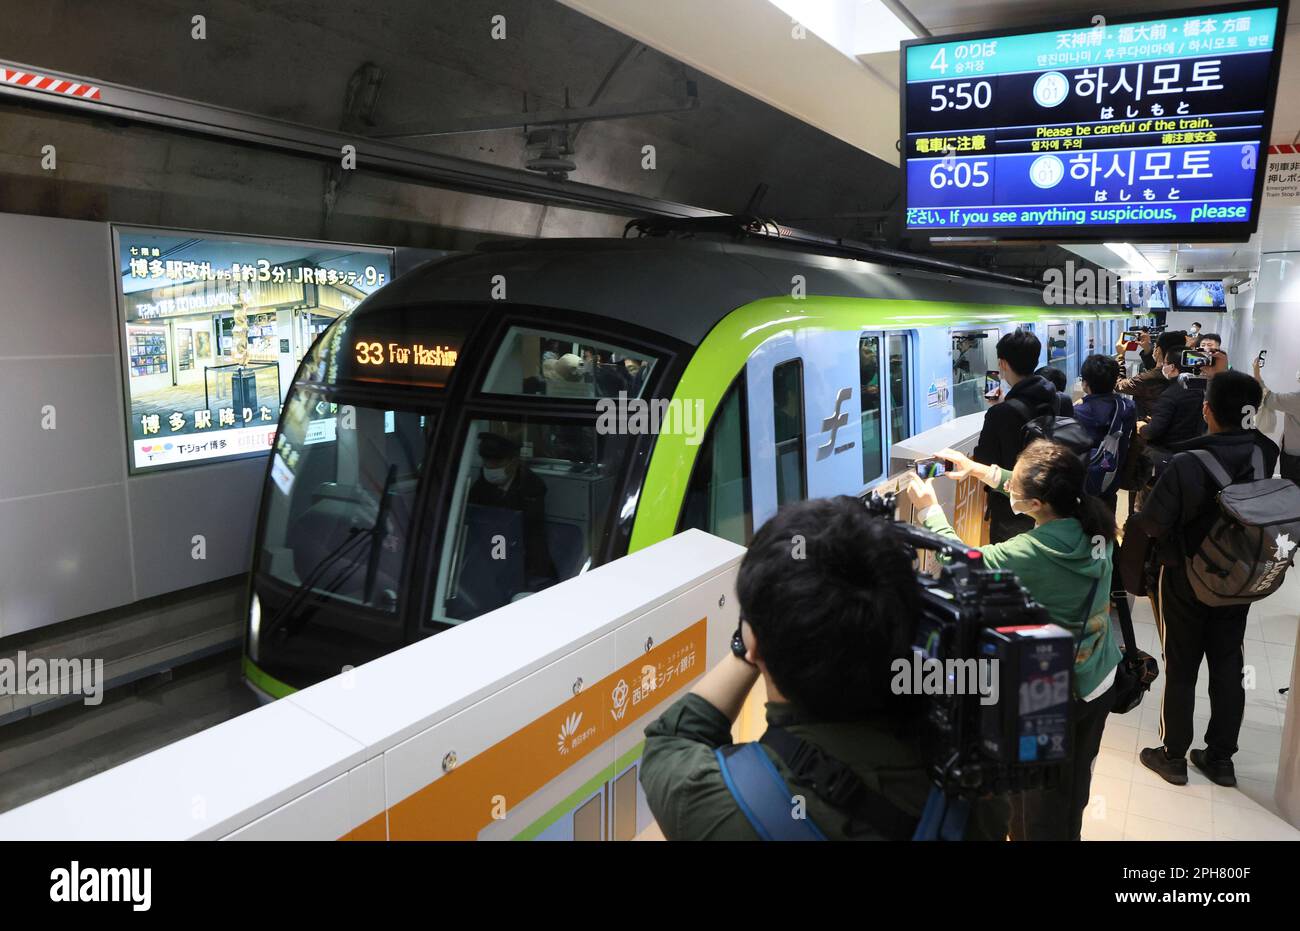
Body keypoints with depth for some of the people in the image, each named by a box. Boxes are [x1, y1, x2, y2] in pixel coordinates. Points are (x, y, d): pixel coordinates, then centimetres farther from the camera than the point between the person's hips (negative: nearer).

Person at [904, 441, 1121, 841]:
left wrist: (929, 507, -6)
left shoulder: (1033, 553, -33)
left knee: (1037, 796, 18)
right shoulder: (1094, 520, -13)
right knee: (1074, 786, 28)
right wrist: (976, 469, 10)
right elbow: (1041, 494, 8)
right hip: (1099, 679, 7)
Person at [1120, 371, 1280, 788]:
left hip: (1185, 580, -4)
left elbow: (1151, 524, -27)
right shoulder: (1266, 454, -12)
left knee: (1181, 668, 10)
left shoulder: (1187, 464, -28)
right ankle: (1221, 757, 29)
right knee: (1227, 666, 16)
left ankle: (1173, 756, 24)